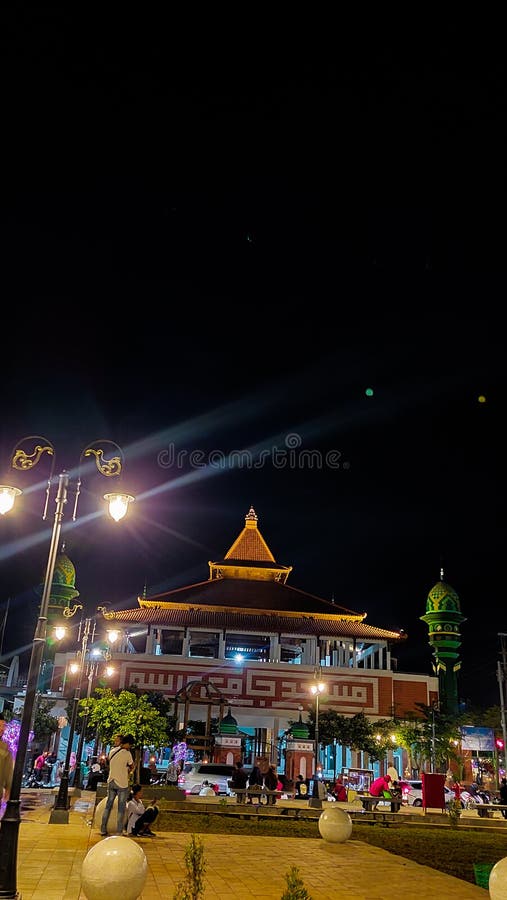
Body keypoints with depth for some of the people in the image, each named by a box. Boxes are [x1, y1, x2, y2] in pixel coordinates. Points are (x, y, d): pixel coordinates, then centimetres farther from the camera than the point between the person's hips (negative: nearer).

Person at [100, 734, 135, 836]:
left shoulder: (112, 751, 3)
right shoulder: (127, 753, -15)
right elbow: (132, 767, -4)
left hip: (111, 782, 5)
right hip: (122, 784, -5)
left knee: (108, 806, 15)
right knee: (121, 809, 4)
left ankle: (103, 830, 18)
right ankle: (119, 832, 6)